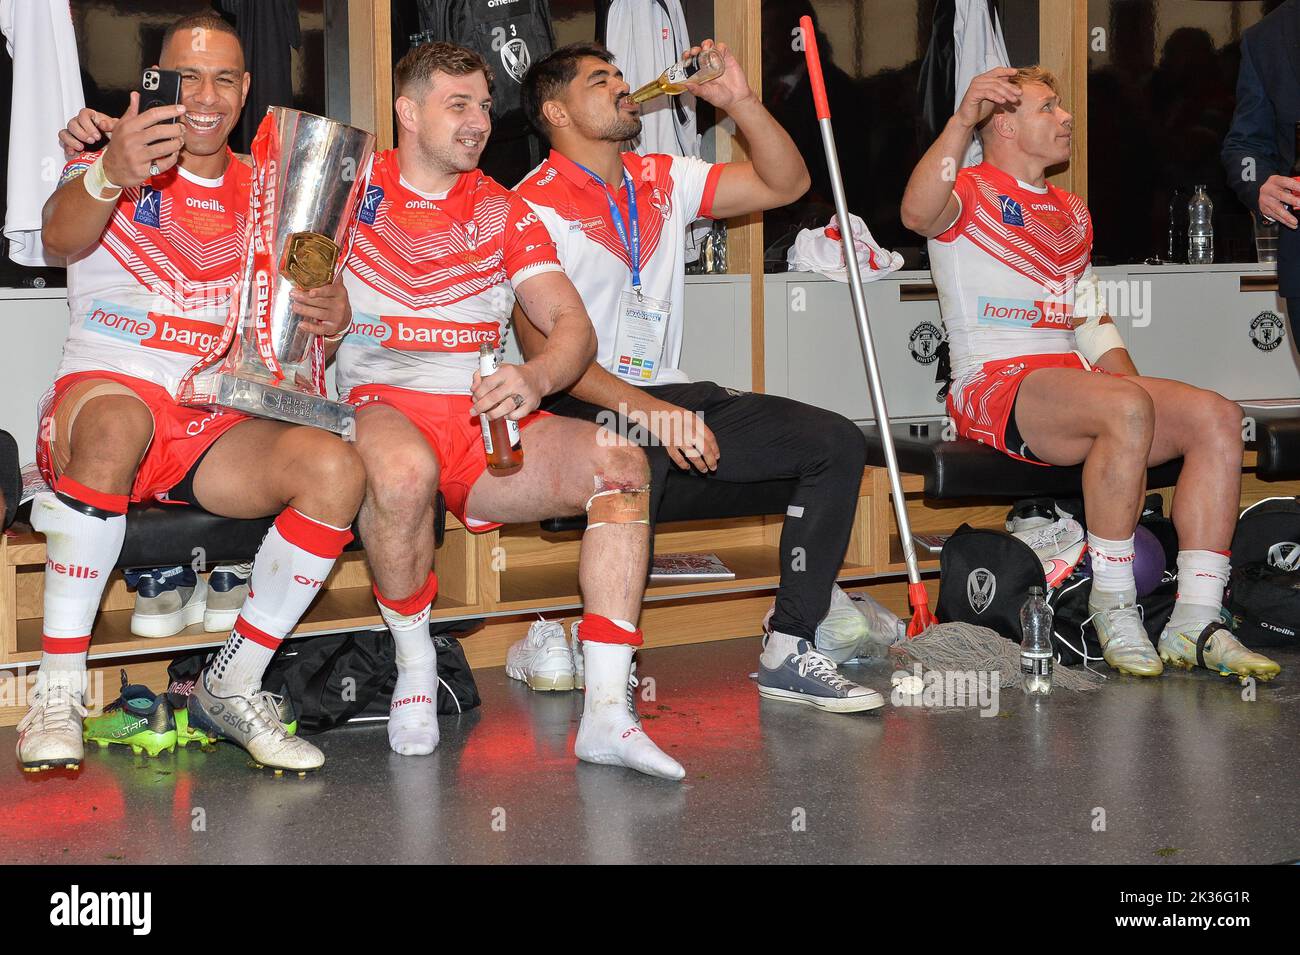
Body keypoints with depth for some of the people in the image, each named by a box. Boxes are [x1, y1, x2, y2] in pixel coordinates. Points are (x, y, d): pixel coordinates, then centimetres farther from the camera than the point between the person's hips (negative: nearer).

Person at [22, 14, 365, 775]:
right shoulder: (115, 165, 5)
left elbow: (294, 337, 13)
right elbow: (62, 237, -19)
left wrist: (332, 318, -12)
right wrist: (109, 174, -42)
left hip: (222, 428, 4)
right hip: (109, 395, -4)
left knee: (336, 467, -25)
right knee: (116, 422, -40)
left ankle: (231, 688, -12)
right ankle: (58, 692, -32)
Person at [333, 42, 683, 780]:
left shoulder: (504, 213, 14)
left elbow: (573, 324, 3)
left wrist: (536, 378, -20)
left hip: (484, 421, 3)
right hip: (380, 405, -3)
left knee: (621, 463, -24)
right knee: (403, 467, -40)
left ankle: (608, 712, -28)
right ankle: (415, 665, -14)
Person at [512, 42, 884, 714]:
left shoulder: (663, 181, 16)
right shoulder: (534, 205, -6)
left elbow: (785, 184, 15)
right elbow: (545, 350, -15)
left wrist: (739, 100, 1)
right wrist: (647, 411, -26)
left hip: (666, 396, 7)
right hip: (582, 405, -7)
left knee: (835, 442, -6)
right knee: (634, 459, -42)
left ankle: (788, 650, -8)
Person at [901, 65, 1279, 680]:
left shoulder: (1072, 213, 27)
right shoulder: (971, 193, 2)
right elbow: (917, 215, -24)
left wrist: (1136, 390, 8)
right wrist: (961, 121, -34)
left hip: (1074, 382, 8)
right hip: (994, 385, -8)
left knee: (1217, 418, -14)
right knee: (1125, 408, -35)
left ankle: (1194, 624, -17)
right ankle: (1112, 606, -24)